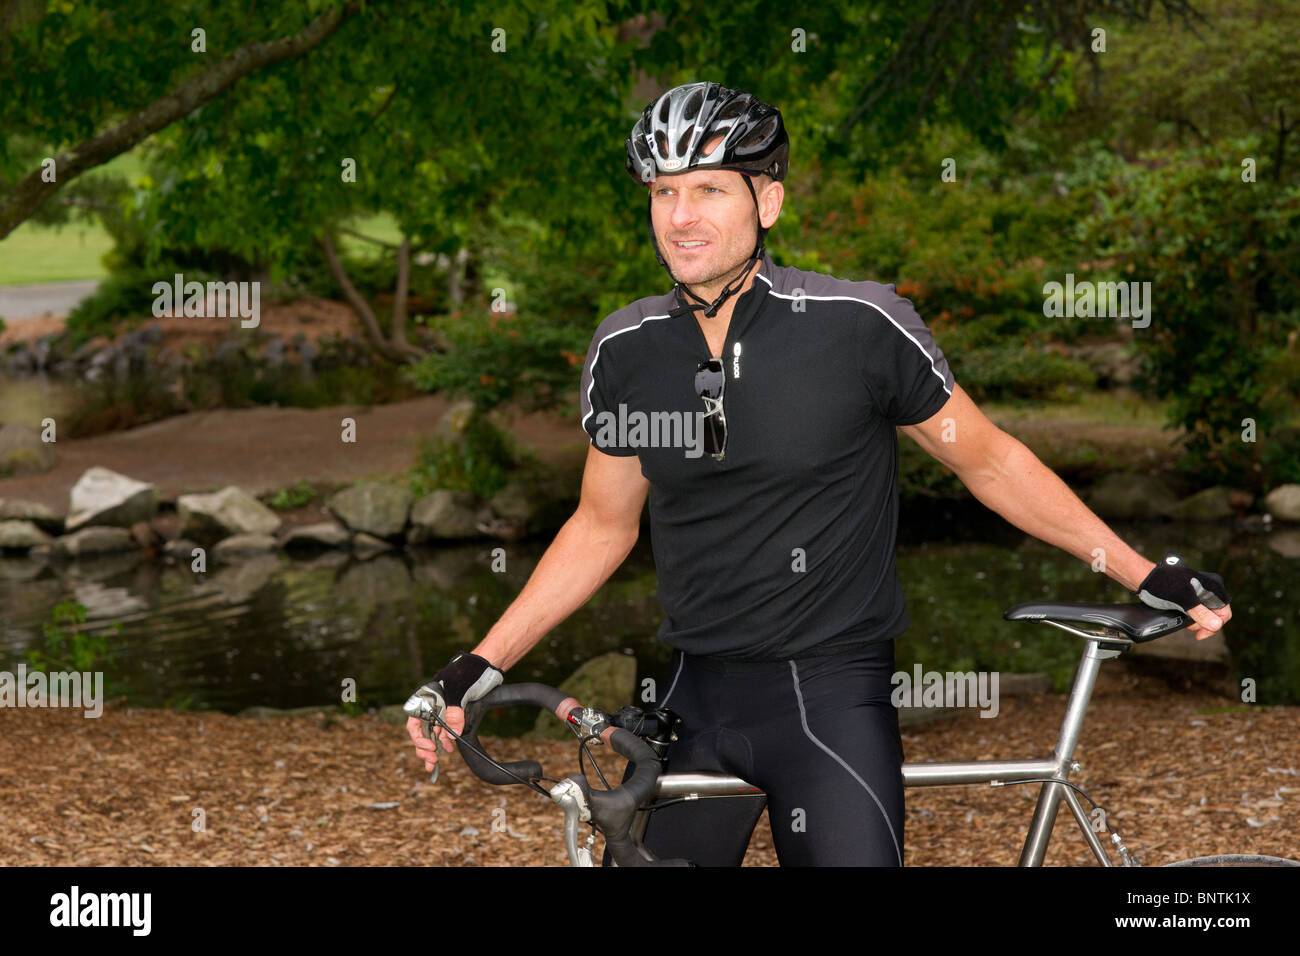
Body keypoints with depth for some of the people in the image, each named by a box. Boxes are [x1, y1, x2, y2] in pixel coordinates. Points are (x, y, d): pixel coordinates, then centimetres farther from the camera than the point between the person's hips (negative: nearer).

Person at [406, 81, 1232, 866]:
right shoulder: (627, 349, 2)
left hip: (832, 697, -4)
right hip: (694, 696, 4)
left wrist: (1146, 576, 1)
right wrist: (478, 669, 9)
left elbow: (990, 461, 1)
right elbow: (602, 528, 13)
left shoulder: (859, 324, -10)